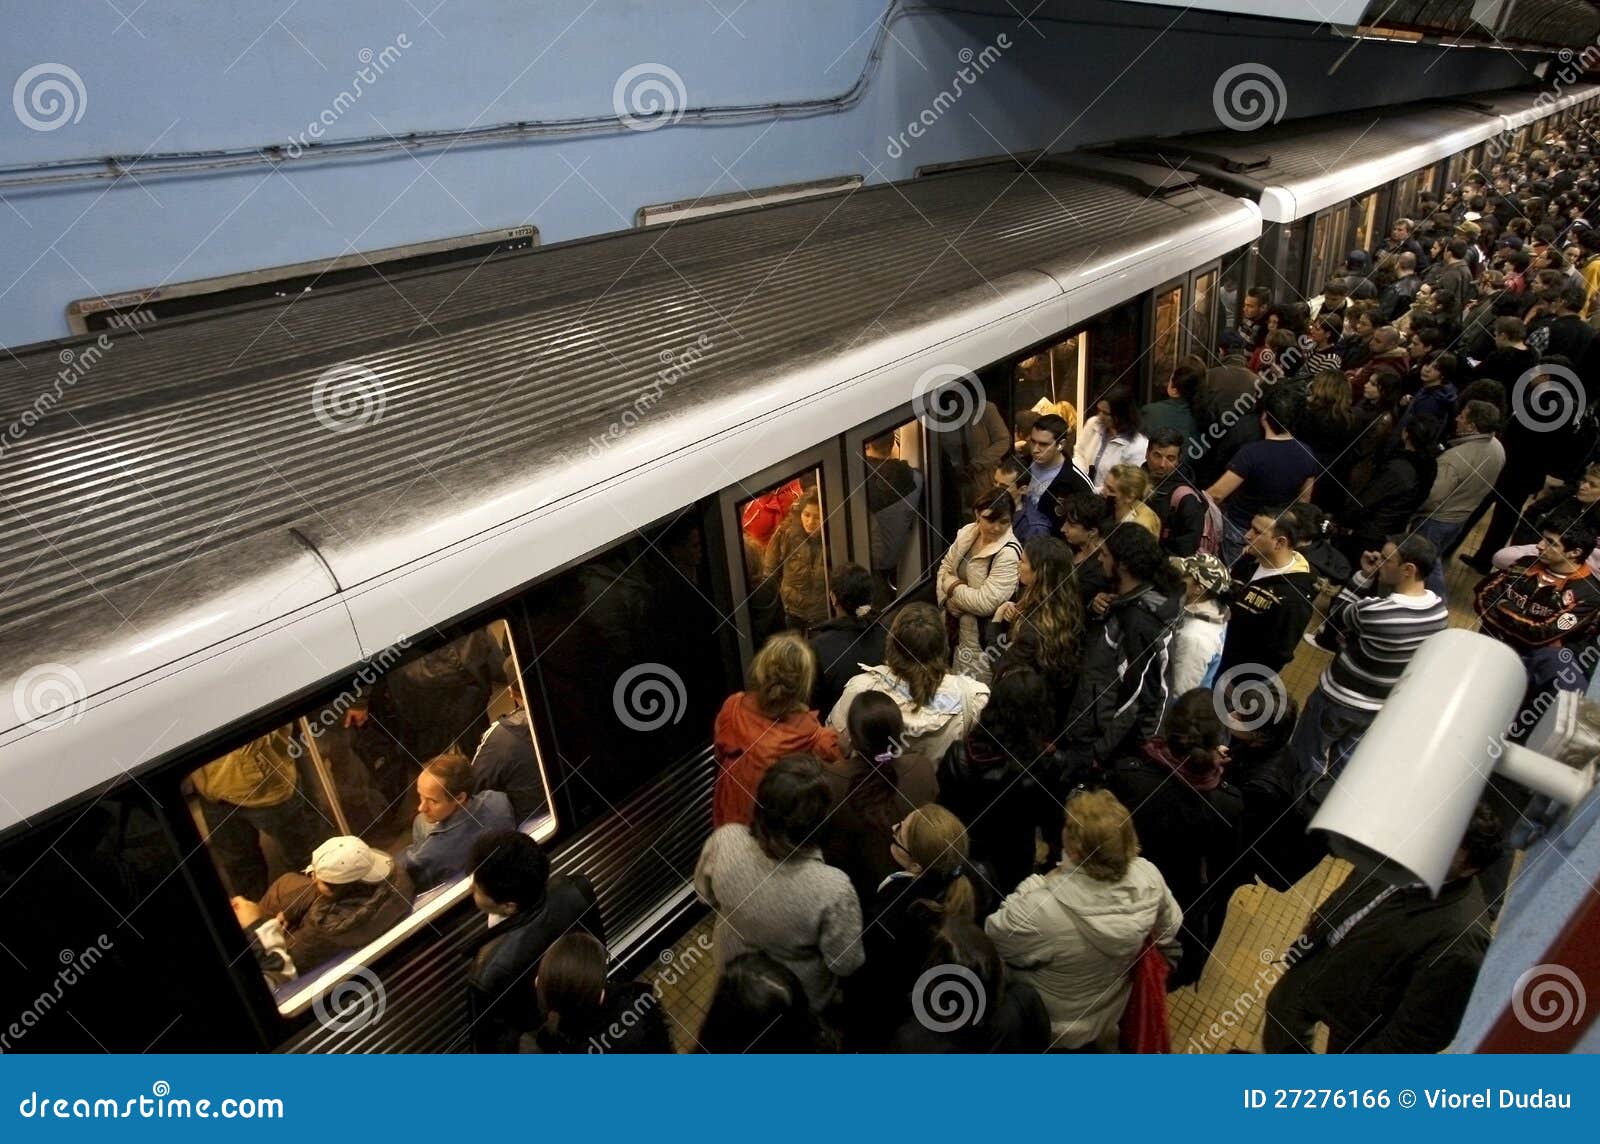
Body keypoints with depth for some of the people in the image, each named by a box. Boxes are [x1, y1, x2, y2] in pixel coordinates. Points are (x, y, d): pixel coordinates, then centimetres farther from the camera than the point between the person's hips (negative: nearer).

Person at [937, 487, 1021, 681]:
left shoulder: (1009, 553, -23)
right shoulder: (967, 532, -2)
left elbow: (985, 603, -26)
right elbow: (945, 567, 9)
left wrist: (952, 586, -12)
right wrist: (948, 600, -9)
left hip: (985, 638, -7)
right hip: (958, 627, 7)